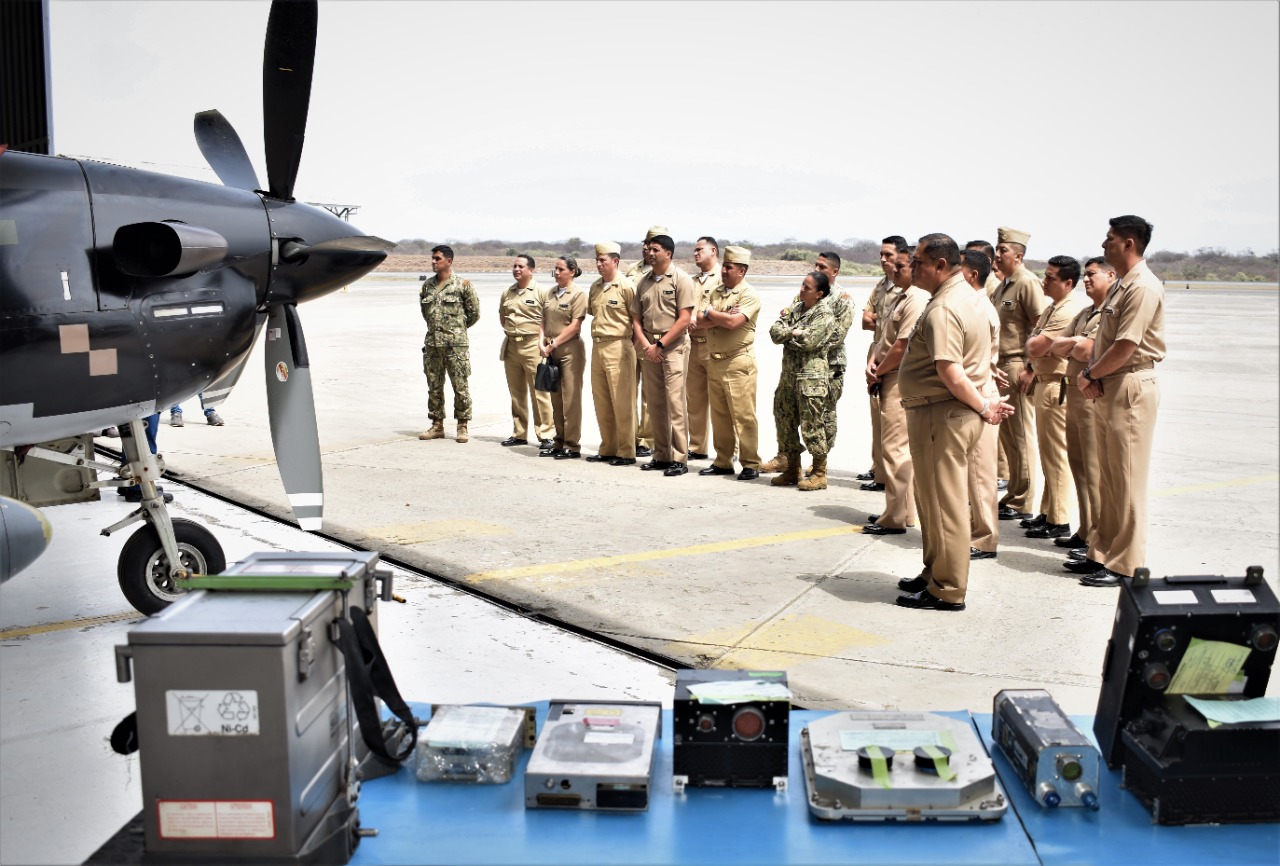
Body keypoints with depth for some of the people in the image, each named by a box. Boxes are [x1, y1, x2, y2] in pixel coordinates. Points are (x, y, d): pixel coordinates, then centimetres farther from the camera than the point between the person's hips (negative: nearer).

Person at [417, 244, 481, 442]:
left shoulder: (463, 284, -5)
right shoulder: (427, 285, 9)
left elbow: (474, 312, 1)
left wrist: (457, 328, 9)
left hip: (456, 344, -5)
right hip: (432, 343, 5)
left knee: (461, 386, -1)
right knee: (434, 387, 9)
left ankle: (462, 426, 7)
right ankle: (437, 425, 18)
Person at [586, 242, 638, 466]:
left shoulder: (626, 286, -9)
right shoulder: (595, 287, 13)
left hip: (618, 348, -8)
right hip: (597, 346, 8)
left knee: (622, 402, -5)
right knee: (601, 401, 11)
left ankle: (627, 453, 1)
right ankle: (608, 449, 20)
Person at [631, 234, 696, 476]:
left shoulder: (681, 279, -5)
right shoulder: (644, 282, 13)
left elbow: (684, 319, -10)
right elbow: (636, 318, 13)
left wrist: (660, 345, -11)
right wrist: (645, 344, -3)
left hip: (672, 346, -6)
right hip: (649, 347, 6)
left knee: (674, 402, -10)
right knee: (654, 403, 8)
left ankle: (679, 459, -7)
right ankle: (661, 455, 16)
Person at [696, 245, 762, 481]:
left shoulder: (749, 295, -7)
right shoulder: (716, 292, 14)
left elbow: (733, 322, -20)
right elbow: (701, 323, 5)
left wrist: (710, 313, -4)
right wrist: (723, 317, -12)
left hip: (738, 362, -7)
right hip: (715, 361, 7)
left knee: (744, 416, -6)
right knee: (719, 415, 11)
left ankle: (751, 465, 0)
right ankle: (723, 462, 19)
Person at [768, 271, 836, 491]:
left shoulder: (824, 314, -8)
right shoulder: (795, 307, 15)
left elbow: (808, 341, -20)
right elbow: (775, 331, 5)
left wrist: (787, 334, -5)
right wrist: (794, 332, -11)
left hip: (811, 377, -8)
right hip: (789, 374, 8)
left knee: (811, 425, -5)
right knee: (785, 421, 12)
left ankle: (819, 474, 5)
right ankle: (792, 470, 25)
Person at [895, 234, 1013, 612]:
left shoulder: (941, 310, -20)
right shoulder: (962, 296, 15)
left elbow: (950, 373, -28)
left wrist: (983, 407, -16)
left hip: (942, 416, -11)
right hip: (942, 413, 11)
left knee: (943, 503, -2)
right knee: (932, 499, 20)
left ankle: (947, 591, 7)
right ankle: (934, 574, 31)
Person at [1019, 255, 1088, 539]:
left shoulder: (1069, 310, -19)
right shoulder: (1053, 306, 15)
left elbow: (1035, 347, -23)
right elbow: (1035, 343, 18)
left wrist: (1031, 338, 0)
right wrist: (1030, 370, 2)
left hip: (1058, 387, -11)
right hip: (1045, 382, 11)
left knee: (1056, 454, -5)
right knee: (1048, 452, 16)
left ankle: (1058, 522, 1)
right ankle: (1047, 512, 26)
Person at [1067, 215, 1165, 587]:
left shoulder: (1143, 287, -16)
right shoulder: (1120, 285, 15)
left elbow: (1125, 347, -21)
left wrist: (1090, 375, -9)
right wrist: (1093, 377, -2)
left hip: (1131, 388, -10)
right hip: (1109, 388, 10)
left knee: (1127, 479, -3)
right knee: (1108, 477, 14)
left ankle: (1125, 565, 4)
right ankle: (1104, 552, 24)